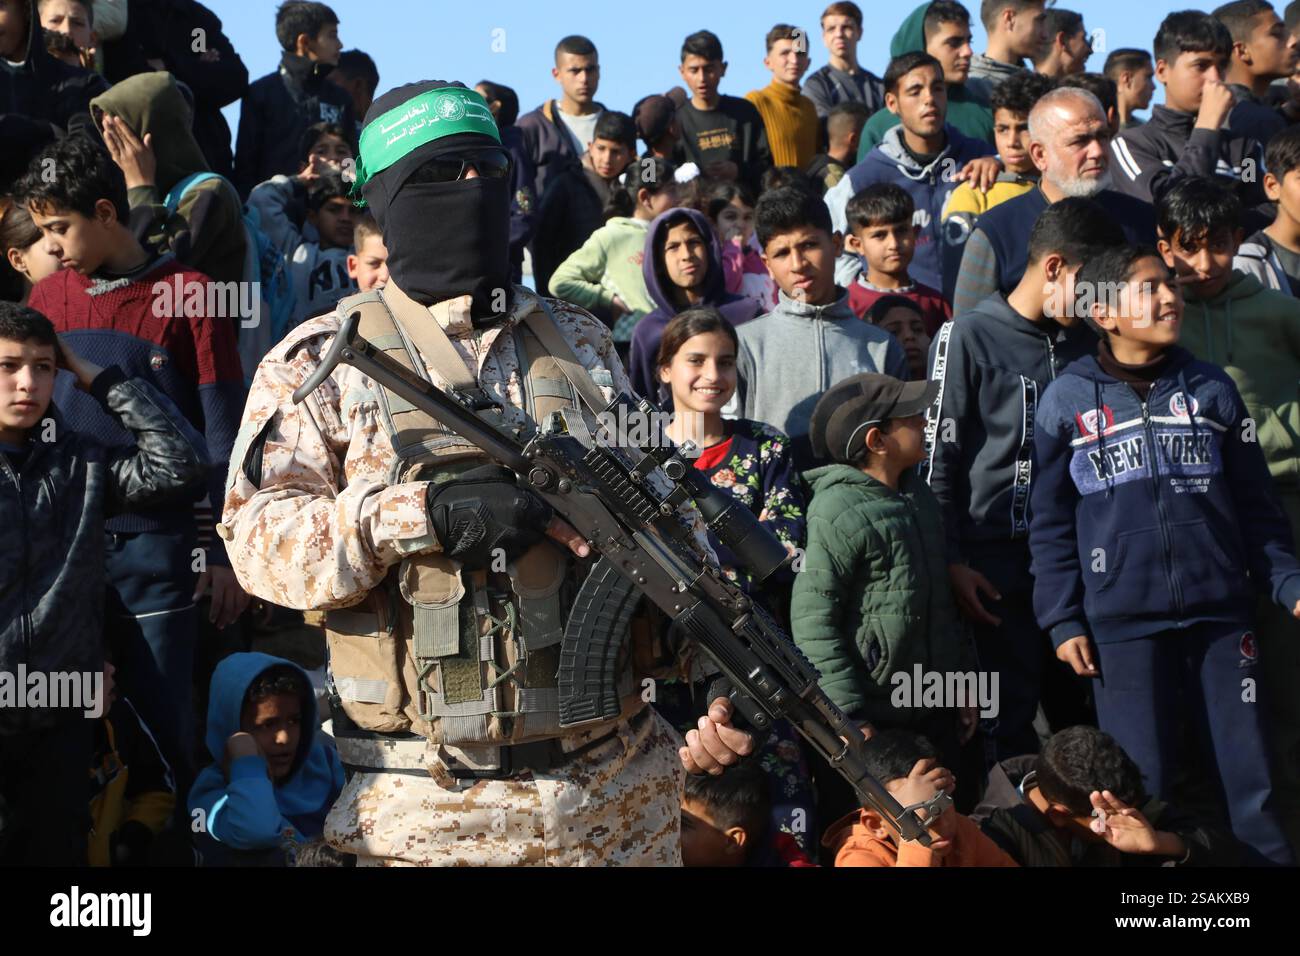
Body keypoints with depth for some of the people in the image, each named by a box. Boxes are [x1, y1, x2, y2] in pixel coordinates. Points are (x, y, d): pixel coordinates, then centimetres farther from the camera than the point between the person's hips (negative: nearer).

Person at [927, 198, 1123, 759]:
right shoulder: (968, 338, -3)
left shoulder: (1086, 340, 14)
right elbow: (937, 460, -4)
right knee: (1010, 719, -2)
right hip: (997, 560, -5)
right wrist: (951, 563, -8)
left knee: (1084, 713, 5)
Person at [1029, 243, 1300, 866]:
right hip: (1120, 622, -2)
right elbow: (1050, 524, 3)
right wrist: (1062, 620, -3)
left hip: (1220, 613, 2)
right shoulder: (1067, 400, 2)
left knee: (1249, 779, 5)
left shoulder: (1212, 388, 8)